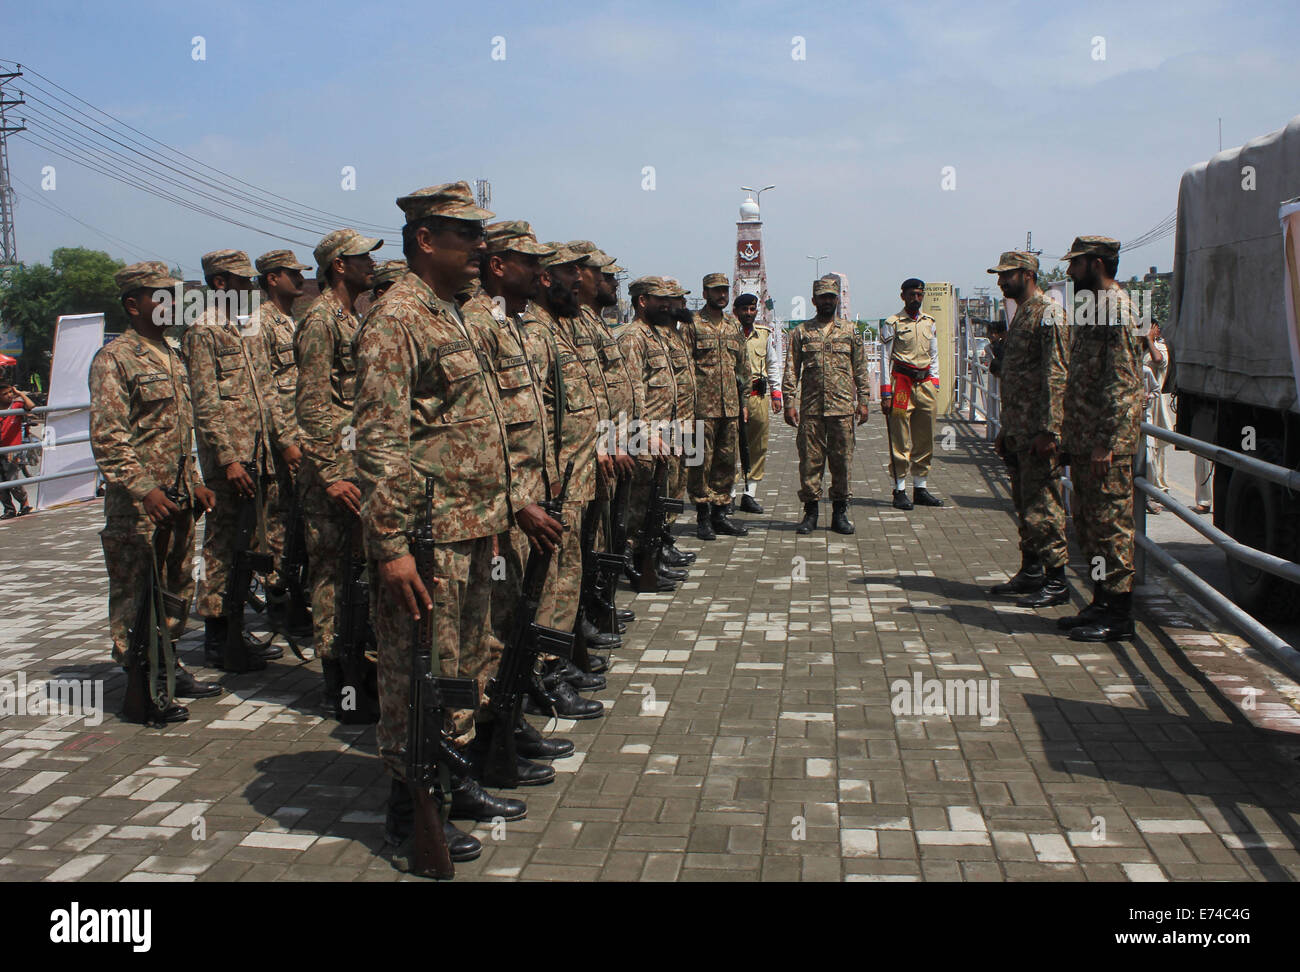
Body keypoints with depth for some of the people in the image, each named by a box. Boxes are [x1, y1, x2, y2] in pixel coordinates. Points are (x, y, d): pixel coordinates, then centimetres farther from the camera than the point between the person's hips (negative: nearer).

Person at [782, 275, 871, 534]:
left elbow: (860, 369, 12)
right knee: (810, 459, 1)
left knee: (842, 459, 3)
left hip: (842, 407, 1)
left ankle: (840, 513, 12)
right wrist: (789, 403, -3)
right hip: (810, 408, -1)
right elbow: (791, 370, 5)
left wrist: (863, 401, 5)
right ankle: (810, 511, 11)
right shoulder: (800, 332, 8)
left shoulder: (849, 331, 11)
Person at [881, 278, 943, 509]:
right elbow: (885, 359, -4)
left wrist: (933, 385, 9)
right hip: (902, 383, -5)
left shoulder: (930, 323, 14)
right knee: (900, 441, -5)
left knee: (925, 441, 8)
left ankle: (920, 488, 16)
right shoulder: (892, 324, -2)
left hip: (924, 384, 6)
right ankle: (900, 491, -1)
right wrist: (886, 393, -9)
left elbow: (934, 356, 19)